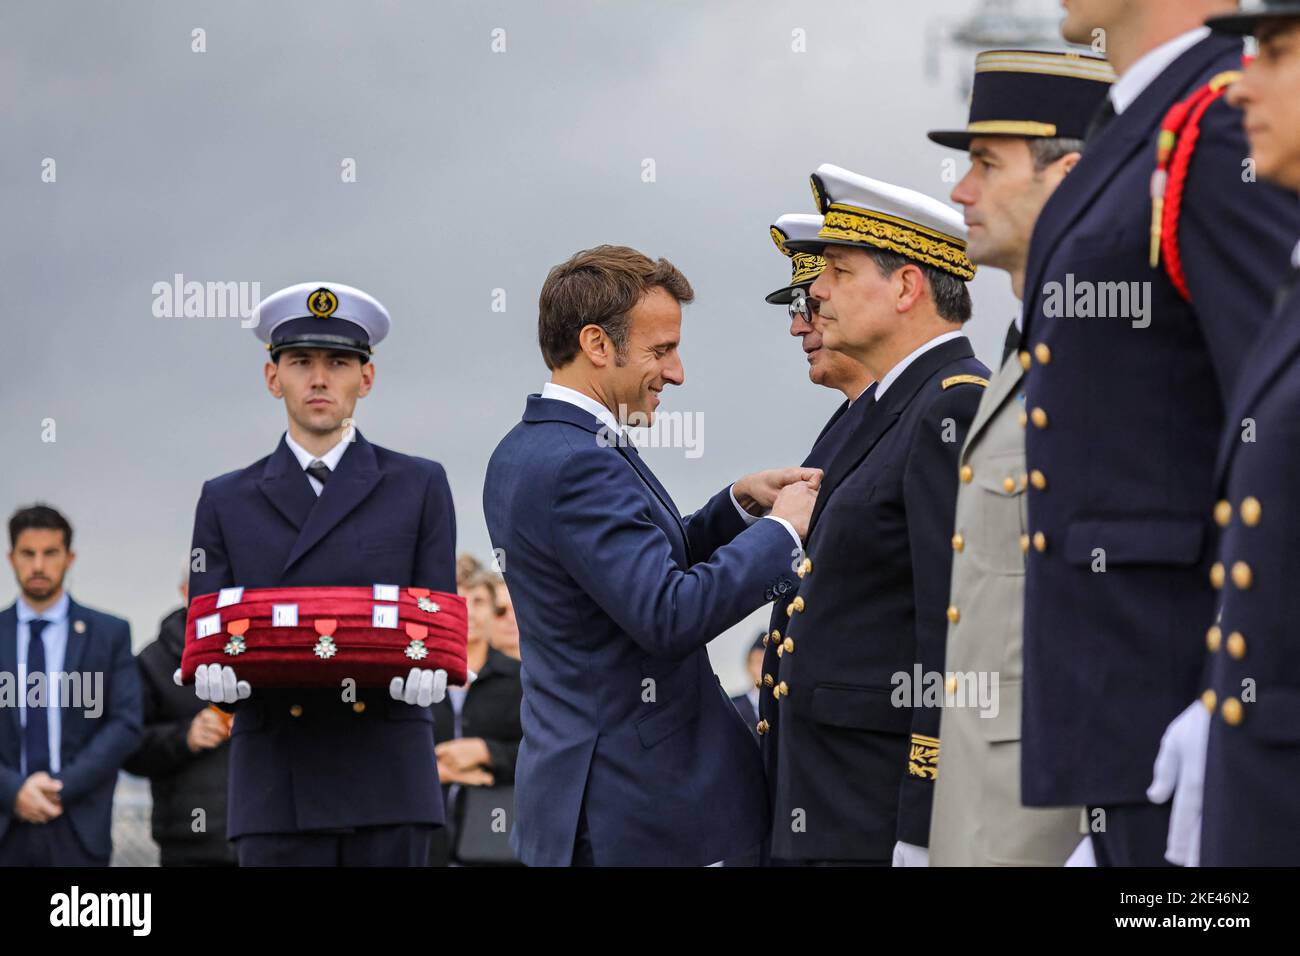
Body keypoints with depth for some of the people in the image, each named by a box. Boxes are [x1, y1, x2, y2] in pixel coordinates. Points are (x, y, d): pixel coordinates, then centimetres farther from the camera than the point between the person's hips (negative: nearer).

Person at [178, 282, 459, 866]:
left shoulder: (419, 487, 11)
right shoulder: (226, 503, 13)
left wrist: (426, 670, -17)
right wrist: (215, 672, -16)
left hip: (387, 777, 0)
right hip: (277, 784, 0)